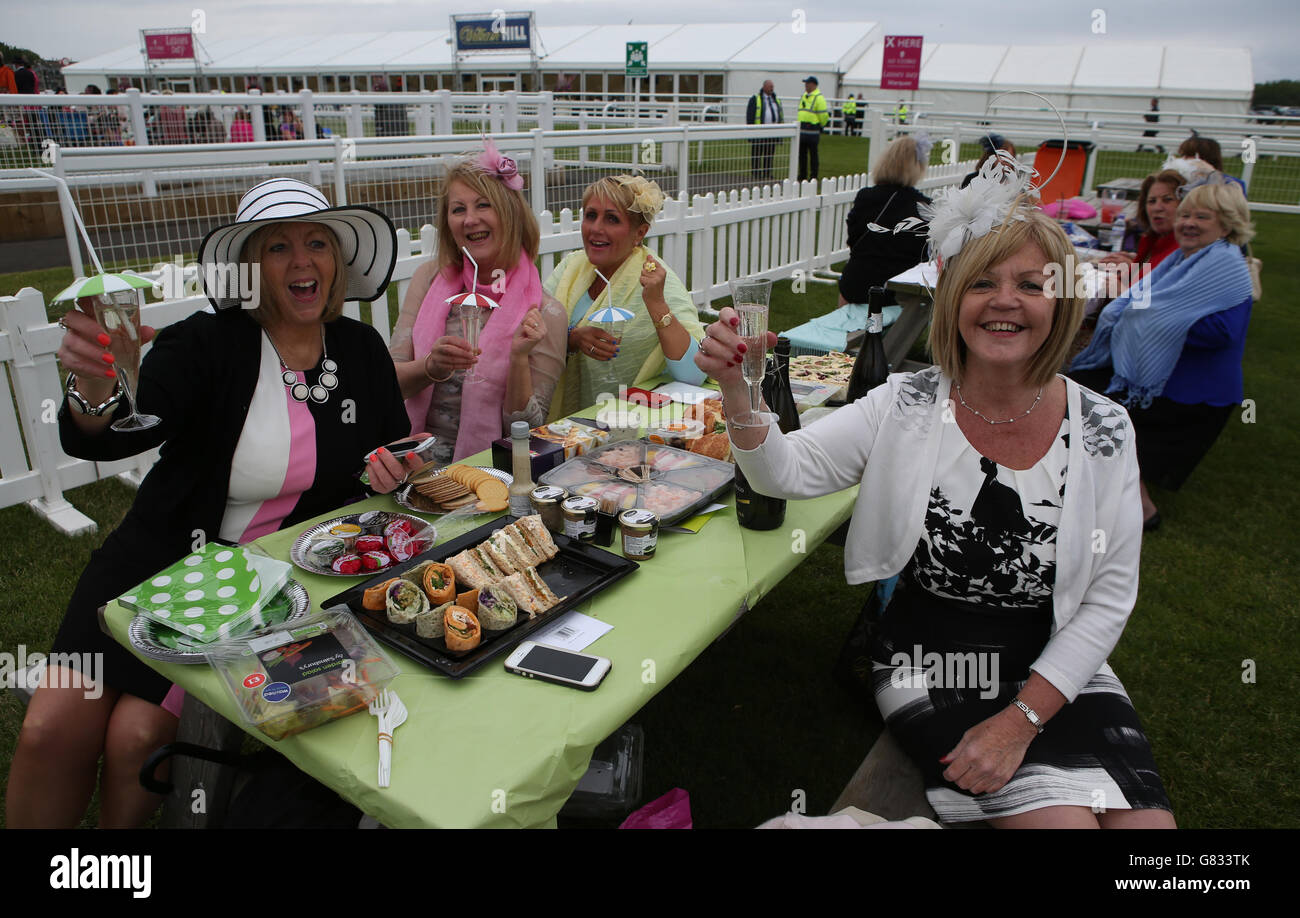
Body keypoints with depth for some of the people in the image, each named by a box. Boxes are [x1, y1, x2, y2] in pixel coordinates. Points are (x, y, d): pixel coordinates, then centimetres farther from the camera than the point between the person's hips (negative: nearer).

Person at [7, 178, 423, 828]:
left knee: (139, 735, -12)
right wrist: (93, 389, -47)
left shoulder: (362, 351, 0)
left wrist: (386, 470, -11)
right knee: (52, 729, -9)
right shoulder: (208, 343, -9)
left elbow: (400, 452, 12)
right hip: (163, 557, 0)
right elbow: (110, 434, -24)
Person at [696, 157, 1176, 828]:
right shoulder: (907, 407, -6)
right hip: (930, 665, -2)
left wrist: (1022, 718, -12)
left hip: (1055, 668, 3)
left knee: (1143, 817, -15)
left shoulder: (1103, 429, -5)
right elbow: (787, 471, -14)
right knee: (1061, 815, -19)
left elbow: (1109, 597, -3)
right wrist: (738, 387, -34)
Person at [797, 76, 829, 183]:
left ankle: (813, 177, 4)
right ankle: (802, 177, 18)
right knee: (802, 154, 10)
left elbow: (823, 115, -10)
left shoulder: (819, 98, -9)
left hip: (812, 131, -7)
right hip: (801, 130, 7)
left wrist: (821, 127, 0)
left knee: (813, 154, -1)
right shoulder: (803, 96, 16)